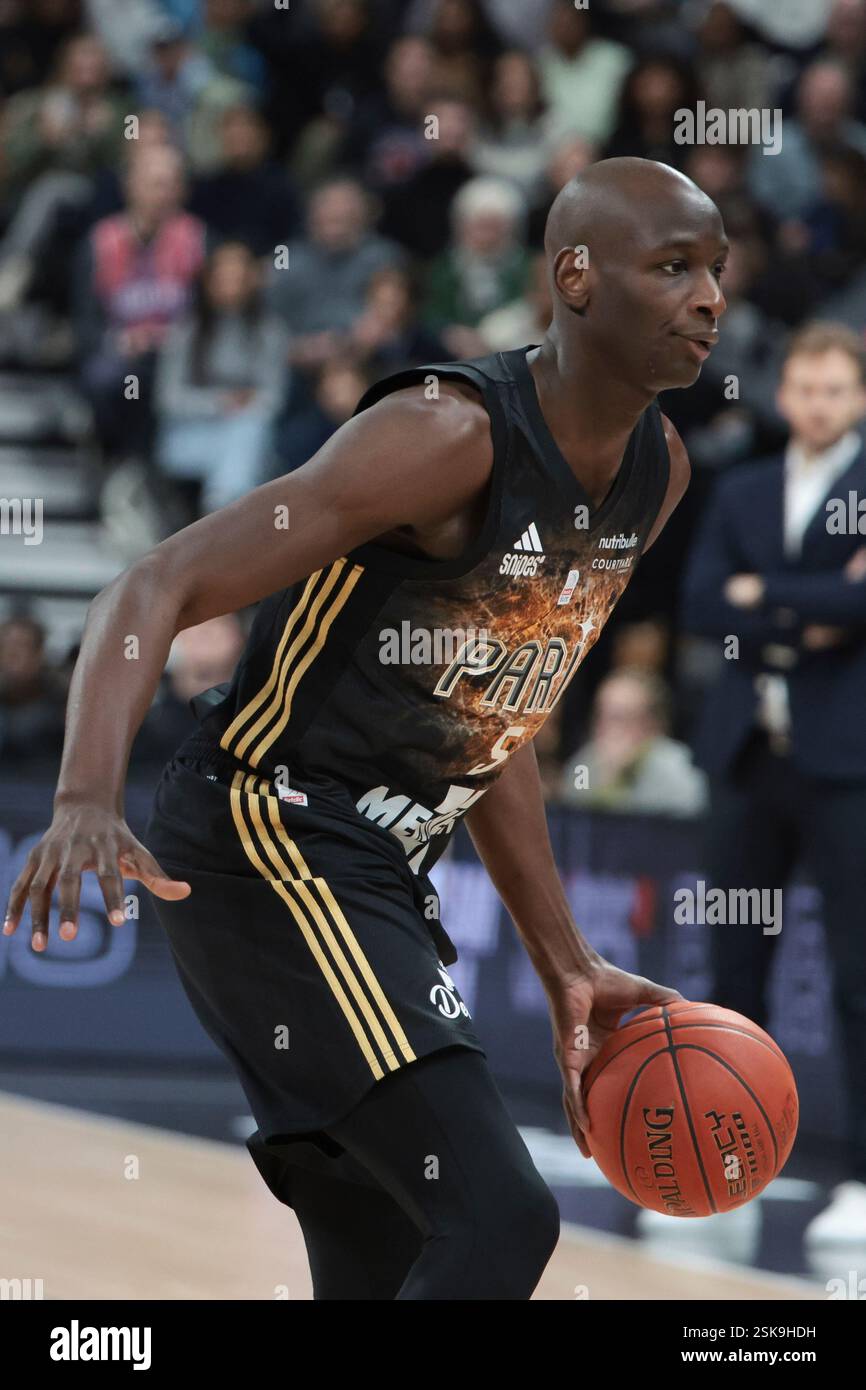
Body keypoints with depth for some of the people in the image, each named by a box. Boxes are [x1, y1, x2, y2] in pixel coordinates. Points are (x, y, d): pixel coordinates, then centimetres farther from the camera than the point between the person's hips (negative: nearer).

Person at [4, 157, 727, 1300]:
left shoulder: (657, 472, 9)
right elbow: (154, 592, -23)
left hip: (378, 881, 10)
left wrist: (569, 971, 18)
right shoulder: (448, 435, -19)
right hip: (267, 848, -9)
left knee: (391, 1275, 10)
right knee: (498, 1220, -20)